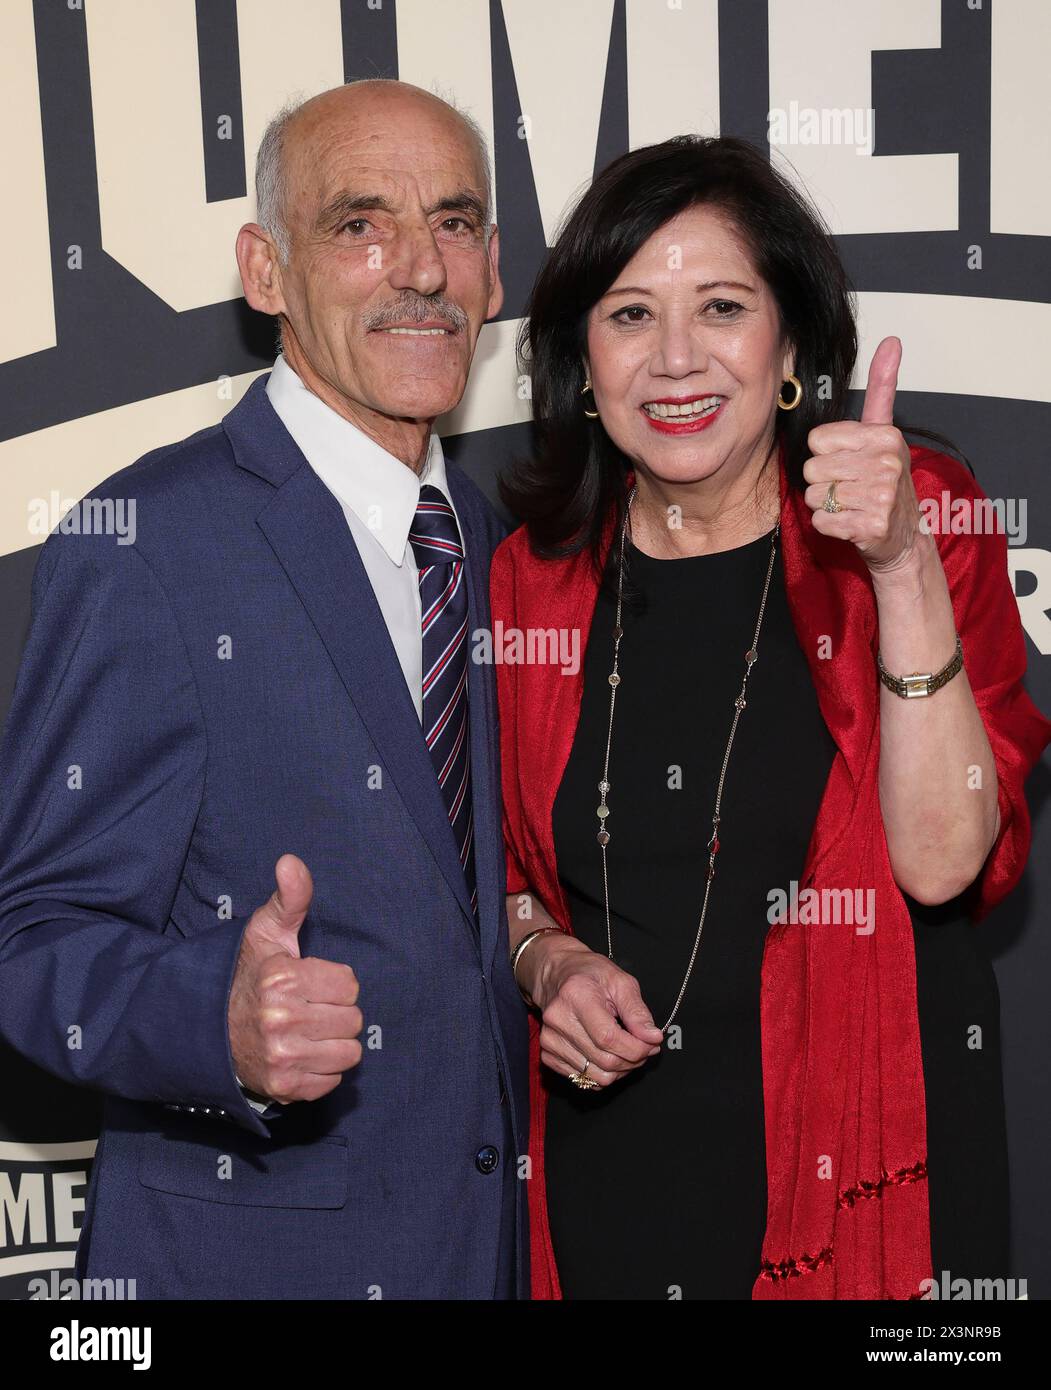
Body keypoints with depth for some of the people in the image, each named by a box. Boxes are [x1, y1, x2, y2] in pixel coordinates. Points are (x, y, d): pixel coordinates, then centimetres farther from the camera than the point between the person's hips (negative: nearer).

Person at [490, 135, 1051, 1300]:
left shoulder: (927, 526, -7)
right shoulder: (537, 571, -1)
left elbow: (942, 860, -19)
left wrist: (905, 566, -26)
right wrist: (545, 958, -7)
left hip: (856, 1168, -2)